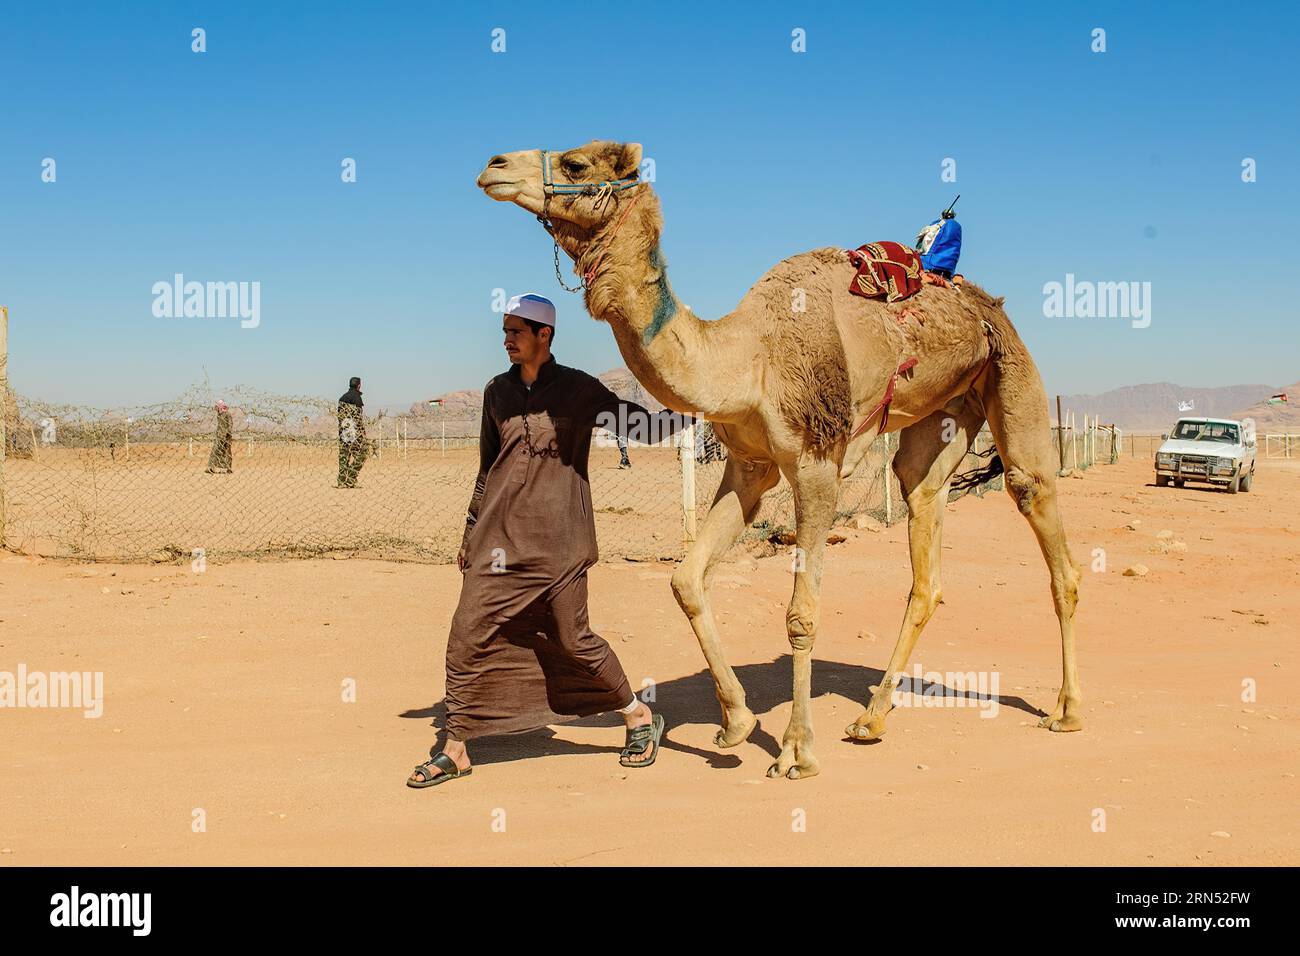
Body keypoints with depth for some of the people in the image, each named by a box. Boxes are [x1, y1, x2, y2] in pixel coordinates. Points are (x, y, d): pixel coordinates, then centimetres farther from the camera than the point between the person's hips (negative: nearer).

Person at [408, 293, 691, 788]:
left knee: (573, 638, -1)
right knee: (468, 635, -3)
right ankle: (454, 750, 9)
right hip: (500, 538, 4)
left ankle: (640, 716, 22)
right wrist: (471, 532, 21)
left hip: (559, 540, -3)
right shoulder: (497, 392, 12)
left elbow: (643, 424, 5)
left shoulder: (578, 390, 1)